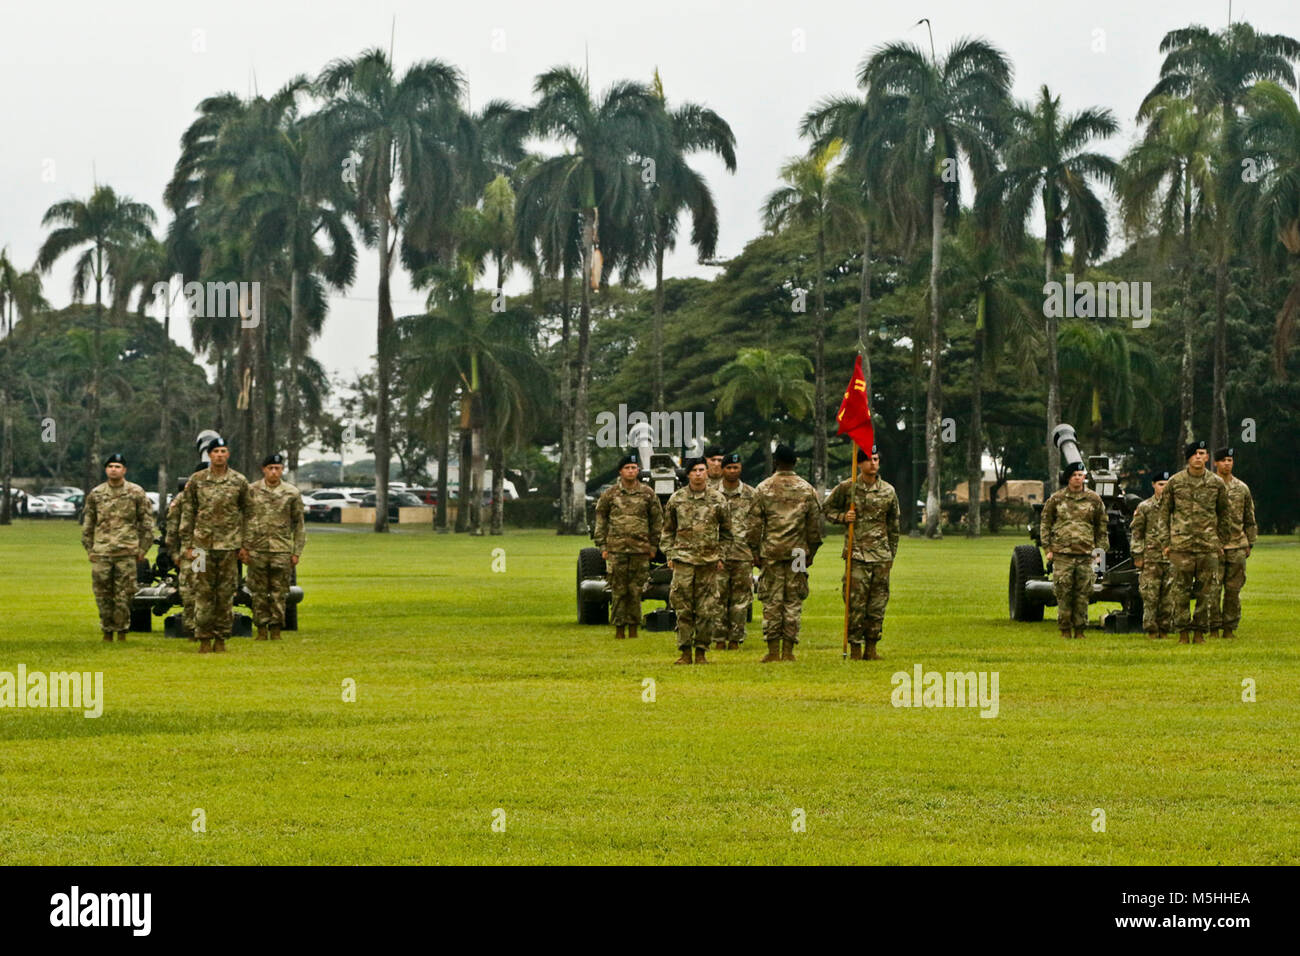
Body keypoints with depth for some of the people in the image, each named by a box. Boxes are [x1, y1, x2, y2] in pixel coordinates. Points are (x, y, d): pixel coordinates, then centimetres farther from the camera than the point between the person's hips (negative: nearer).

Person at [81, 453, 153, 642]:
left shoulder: (136, 493, 4)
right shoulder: (95, 494, 10)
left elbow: (147, 523, 7)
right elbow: (87, 524, 16)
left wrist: (142, 549, 2)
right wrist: (89, 549, 10)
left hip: (126, 553, -2)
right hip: (101, 553, 2)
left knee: (123, 595, -3)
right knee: (102, 594, 2)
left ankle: (122, 631, 5)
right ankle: (107, 631, 12)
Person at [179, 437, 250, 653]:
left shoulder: (239, 481, 5)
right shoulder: (196, 481, 4)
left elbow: (246, 514, 9)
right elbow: (187, 514, 7)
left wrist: (244, 545, 4)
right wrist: (187, 544, 2)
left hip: (229, 546, 0)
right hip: (203, 544, 0)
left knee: (226, 593, 1)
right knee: (203, 593, -1)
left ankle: (221, 639, 8)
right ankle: (204, 639, 4)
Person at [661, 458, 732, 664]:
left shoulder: (718, 500, 6)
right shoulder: (676, 499, 7)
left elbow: (726, 532, 13)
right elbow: (668, 530, 13)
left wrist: (720, 556, 6)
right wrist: (670, 555, 5)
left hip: (708, 561, 0)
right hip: (683, 559, 0)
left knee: (707, 610, 0)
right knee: (683, 608, -3)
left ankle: (701, 651, 7)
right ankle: (685, 652, 2)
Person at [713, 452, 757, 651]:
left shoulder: (751, 495, 7)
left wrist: (757, 552, 4)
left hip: (743, 554, 1)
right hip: (718, 553, -1)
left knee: (741, 598, 1)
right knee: (718, 597, -3)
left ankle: (736, 639, 7)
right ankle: (719, 639, 4)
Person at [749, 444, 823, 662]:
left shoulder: (763, 489, -1)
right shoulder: (807, 490, 4)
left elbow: (754, 523, -1)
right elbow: (815, 524, 6)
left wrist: (755, 552, 6)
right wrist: (811, 552, 14)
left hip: (771, 552, -1)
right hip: (797, 552, 1)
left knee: (771, 601, 2)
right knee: (793, 601, 5)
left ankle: (773, 650, 0)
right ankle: (788, 650, 3)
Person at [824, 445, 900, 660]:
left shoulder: (888, 491, 8)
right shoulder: (846, 488, -1)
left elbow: (893, 525, 15)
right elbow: (828, 509, 11)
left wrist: (892, 554, 15)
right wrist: (843, 517, -10)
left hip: (881, 556, 3)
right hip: (856, 554, -3)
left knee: (878, 604, 3)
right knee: (856, 603, -6)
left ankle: (871, 648, 10)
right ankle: (855, 648, 1)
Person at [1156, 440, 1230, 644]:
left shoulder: (1217, 484, 7)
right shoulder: (1175, 482, 4)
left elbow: (1224, 515, 16)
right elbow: (1162, 513, 8)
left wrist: (1221, 543, 13)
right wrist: (1165, 542, 2)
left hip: (1209, 546, 1)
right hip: (1181, 546, -1)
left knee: (1206, 592, 1)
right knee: (1181, 591, -1)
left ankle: (1199, 632, 9)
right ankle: (1183, 632, 6)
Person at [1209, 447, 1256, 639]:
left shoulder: (1242, 488, 12)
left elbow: (1249, 519, 18)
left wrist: (1250, 544, 14)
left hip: (1237, 546, 3)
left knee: (1234, 590, 3)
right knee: (1213, 589, -6)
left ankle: (1230, 628, 9)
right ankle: (1213, 627, 0)